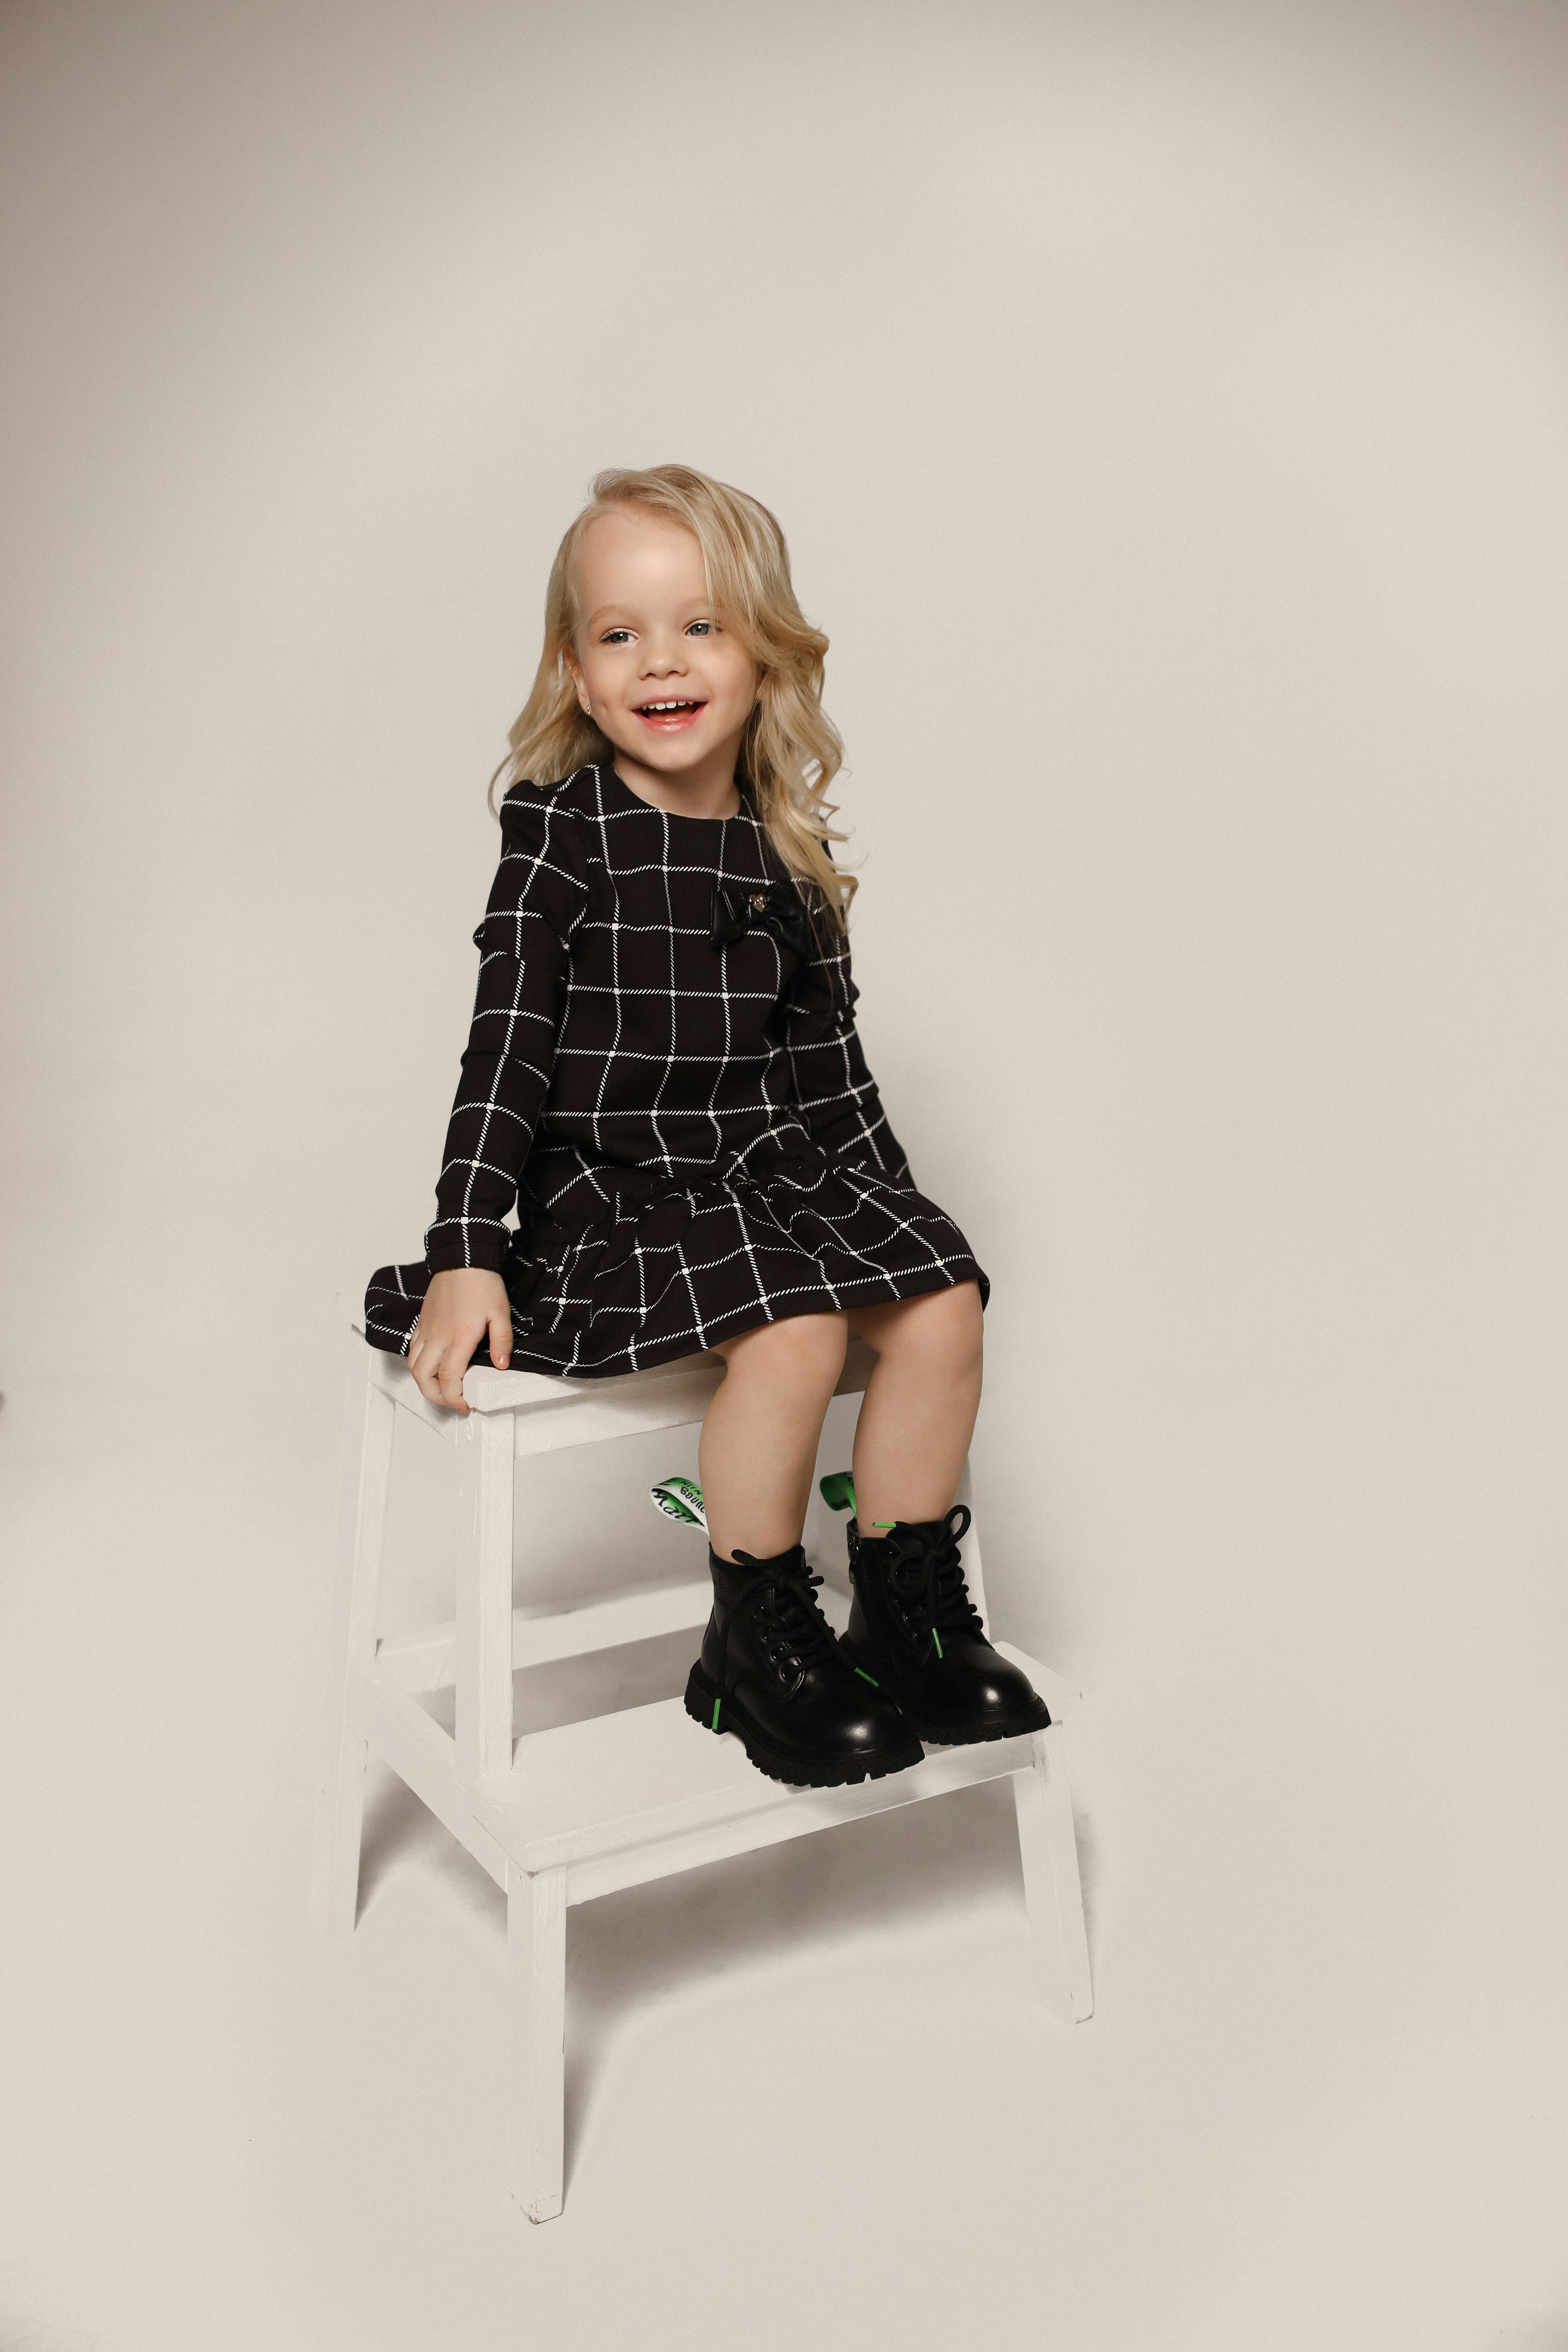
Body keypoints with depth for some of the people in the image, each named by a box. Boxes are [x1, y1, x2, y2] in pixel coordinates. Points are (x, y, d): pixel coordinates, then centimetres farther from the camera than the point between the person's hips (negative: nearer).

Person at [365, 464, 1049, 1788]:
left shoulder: (789, 849, 7)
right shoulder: (565, 832, -7)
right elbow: (508, 1046, -11)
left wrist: (891, 1209, 18)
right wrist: (464, 1254, -17)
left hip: (773, 1166, 6)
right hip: (606, 1186, -5)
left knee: (943, 1303, -13)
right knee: (794, 1332, -27)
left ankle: (910, 1613, 5)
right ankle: (759, 1642, -6)